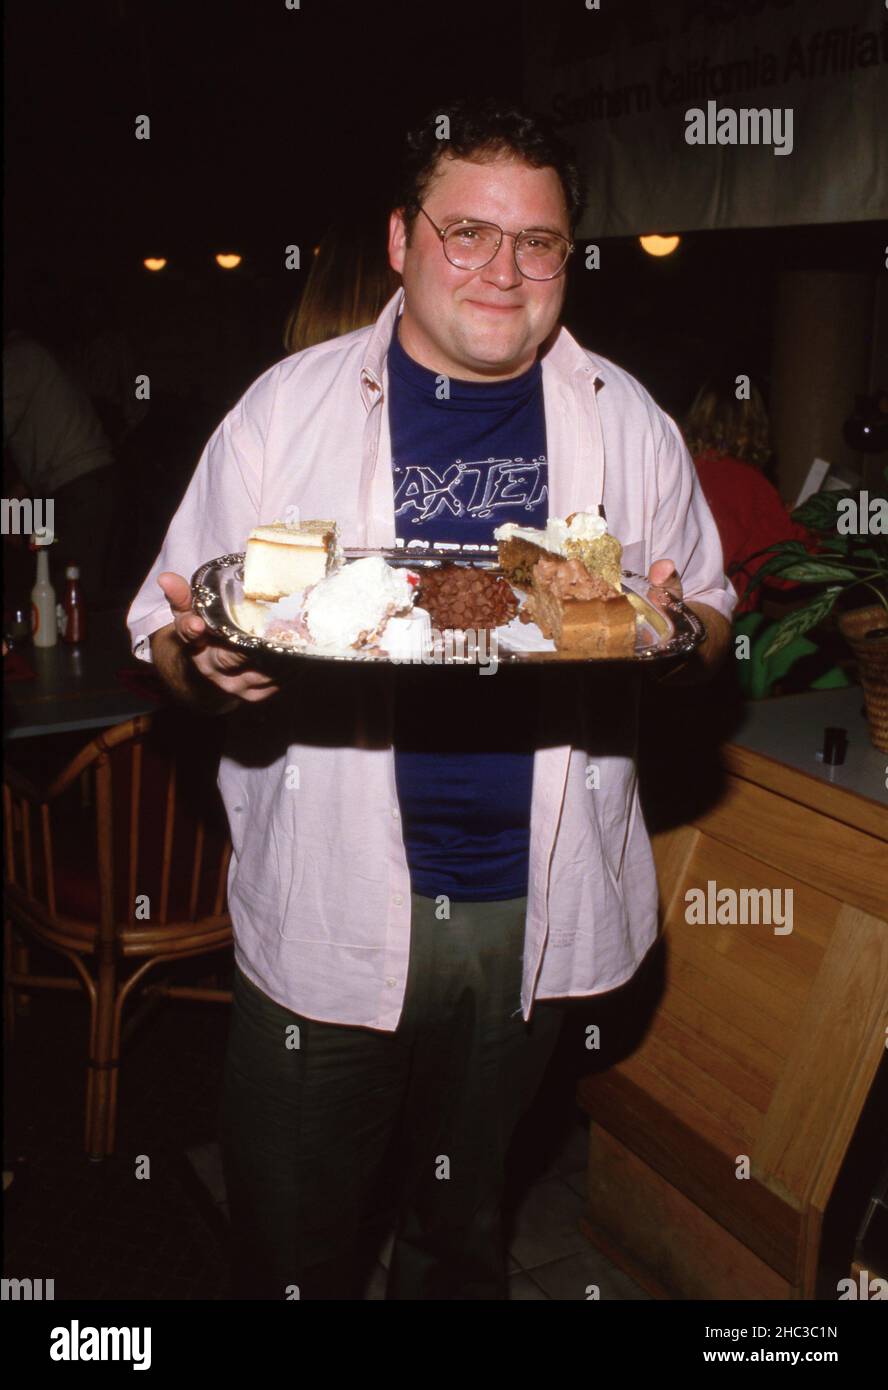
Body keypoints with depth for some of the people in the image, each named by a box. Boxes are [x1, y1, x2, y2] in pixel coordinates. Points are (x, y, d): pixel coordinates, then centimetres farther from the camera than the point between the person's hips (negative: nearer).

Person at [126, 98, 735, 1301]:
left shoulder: (628, 421, 3)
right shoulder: (288, 406, -2)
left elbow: (710, 616, 11)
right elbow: (168, 626, 1)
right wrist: (207, 658, -23)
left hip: (534, 908, 2)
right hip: (327, 903, -1)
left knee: (463, 1230, 23)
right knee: (292, 1248, 12)